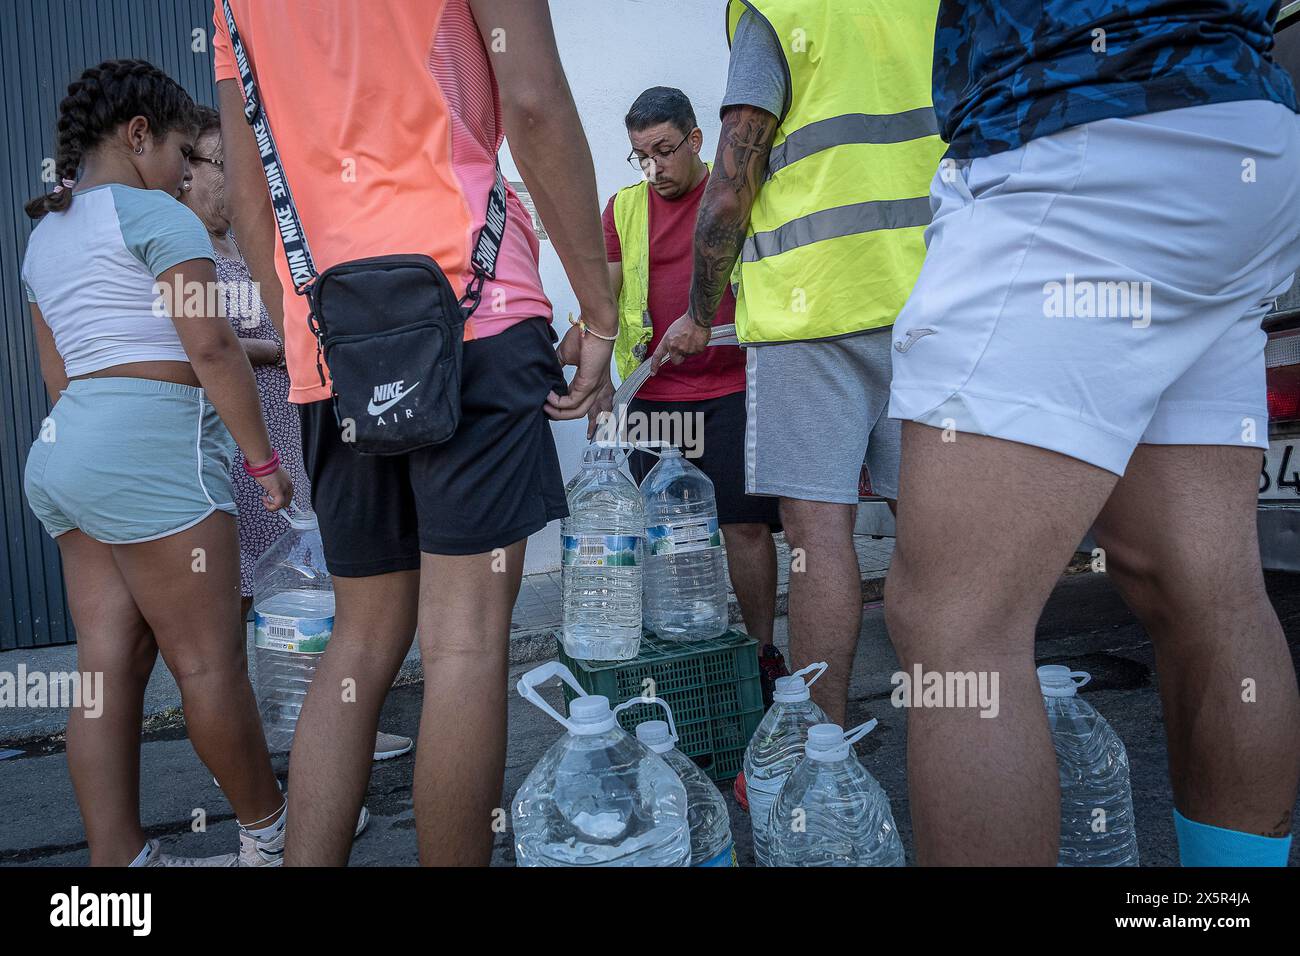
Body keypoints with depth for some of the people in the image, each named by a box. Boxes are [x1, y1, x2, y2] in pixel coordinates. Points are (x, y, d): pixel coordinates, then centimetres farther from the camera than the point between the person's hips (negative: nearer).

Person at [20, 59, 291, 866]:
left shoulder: (45, 235, 23)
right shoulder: (153, 213, -4)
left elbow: (57, 372, 23)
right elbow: (212, 347, -11)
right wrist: (265, 459, -7)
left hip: (63, 447, 9)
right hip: (147, 445, -9)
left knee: (110, 663, 7)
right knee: (209, 659, -1)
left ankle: (118, 858, 11)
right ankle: (269, 830, 12)